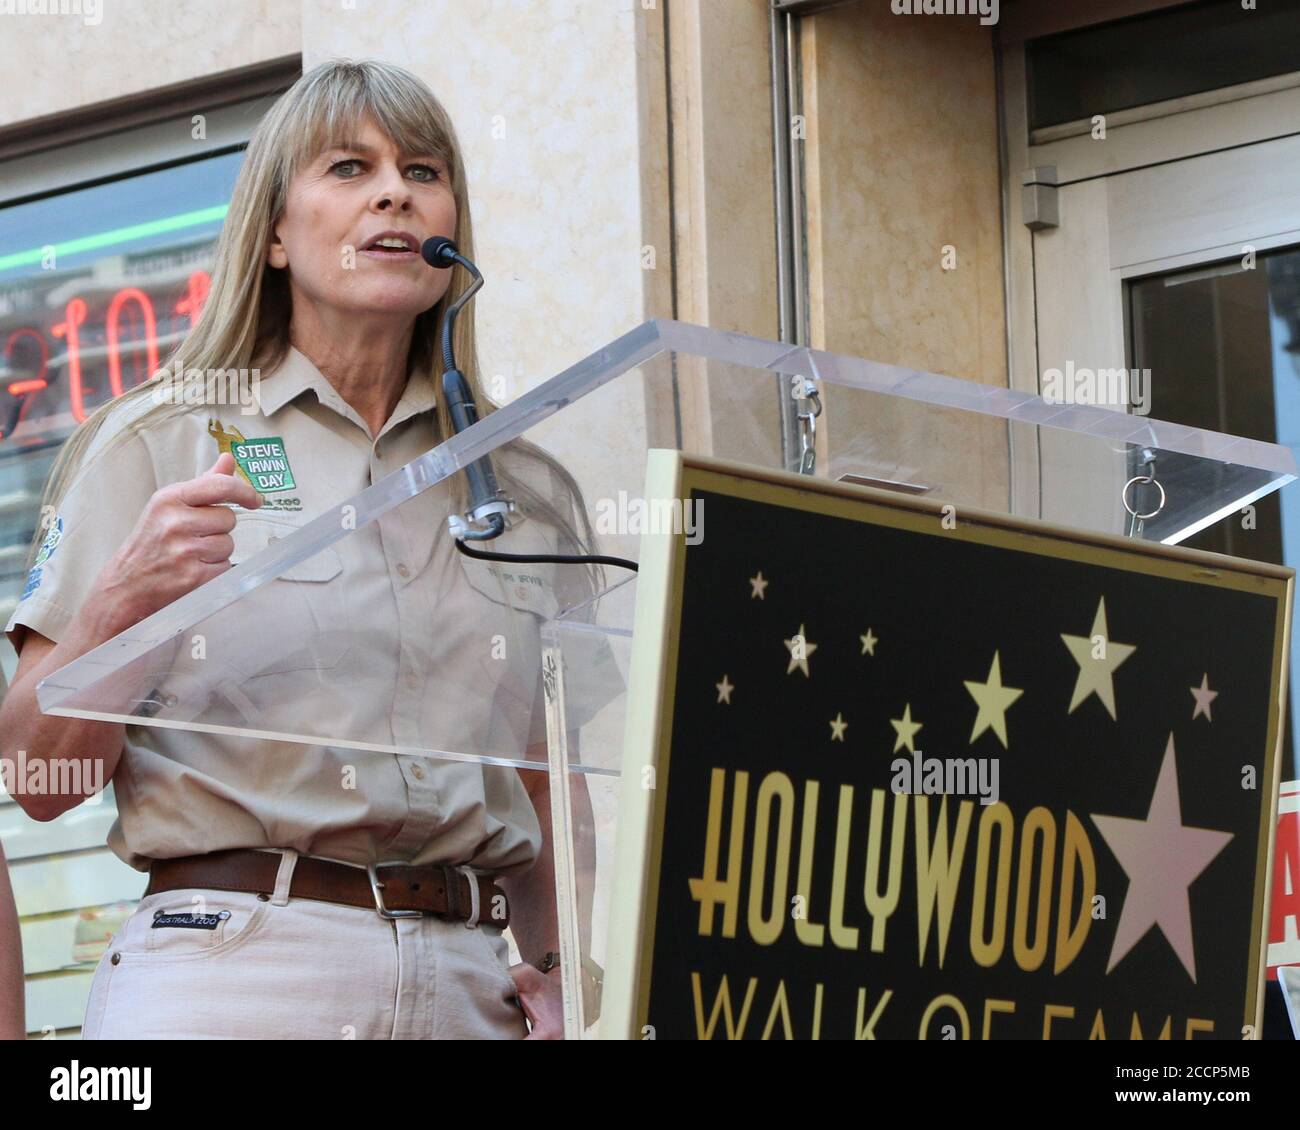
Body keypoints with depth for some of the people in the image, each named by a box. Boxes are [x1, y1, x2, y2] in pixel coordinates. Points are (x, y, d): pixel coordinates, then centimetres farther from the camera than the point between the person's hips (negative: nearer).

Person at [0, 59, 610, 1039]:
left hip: (472, 985, 3)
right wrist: (125, 600, -17)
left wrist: (561, 970, 2)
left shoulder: (532, 491, 17)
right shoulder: (156, 445, 5)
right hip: (229, 971, -3)